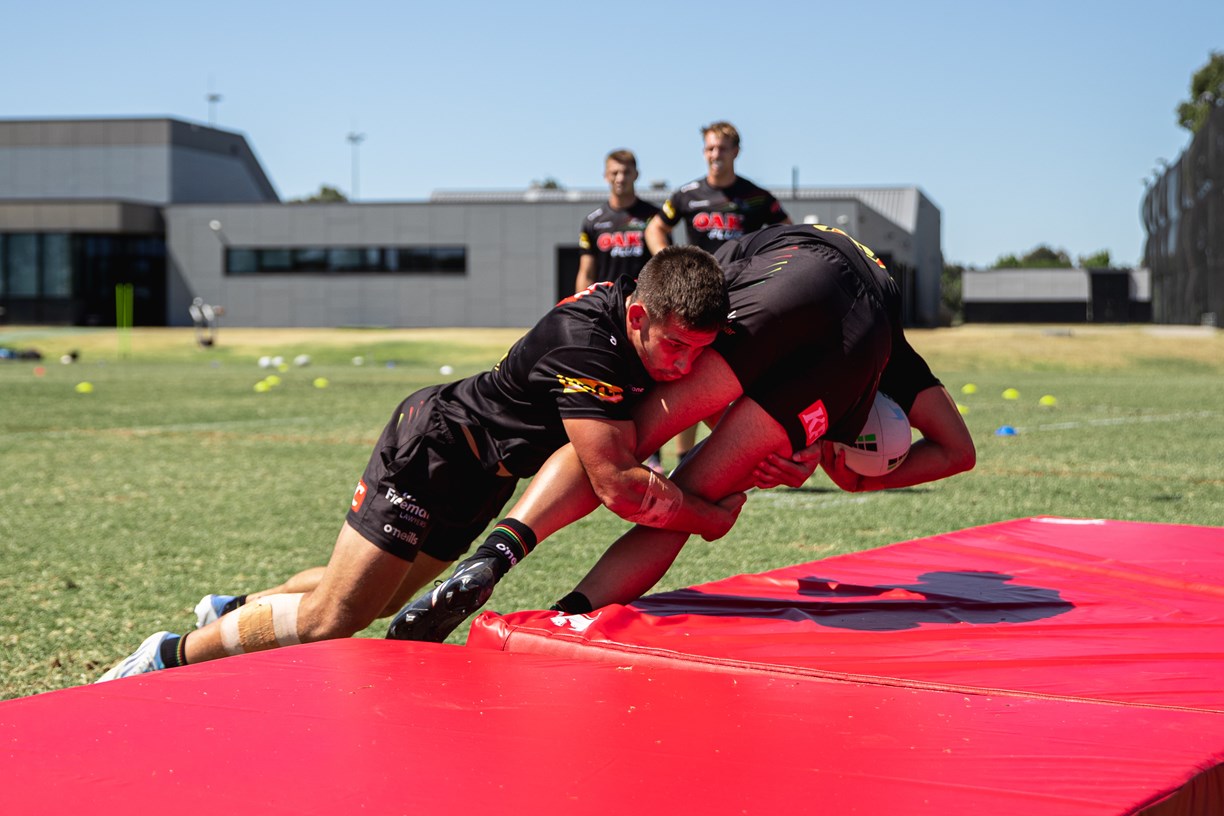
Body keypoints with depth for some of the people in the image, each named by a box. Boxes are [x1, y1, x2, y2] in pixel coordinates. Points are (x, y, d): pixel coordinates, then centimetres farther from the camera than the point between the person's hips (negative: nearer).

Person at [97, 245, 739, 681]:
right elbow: (618, 486, -37)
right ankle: (174, 654, 8)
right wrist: (711, 518, -24)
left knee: (373, 602, 21)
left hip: (479, 473, 9)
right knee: (333, 619, -9)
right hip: (432, 450, -9)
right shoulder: (586, 346, -35)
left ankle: (234, 610, 40)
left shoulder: (657, 311, -10)